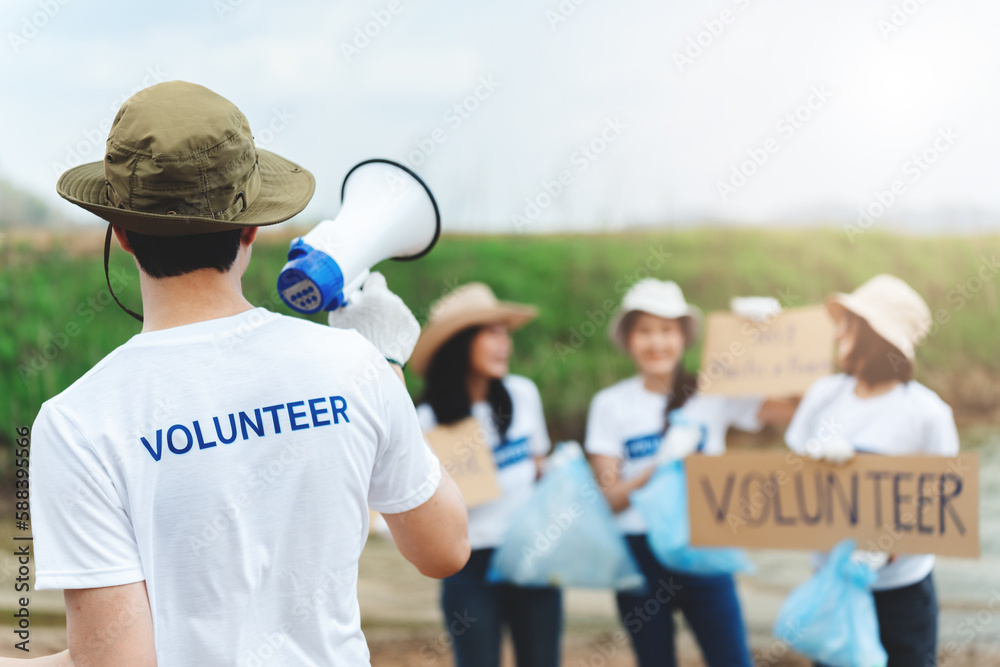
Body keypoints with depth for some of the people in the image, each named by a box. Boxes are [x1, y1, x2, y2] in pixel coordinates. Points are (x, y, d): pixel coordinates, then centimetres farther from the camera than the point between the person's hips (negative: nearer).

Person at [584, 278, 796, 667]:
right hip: (639, 557, 1)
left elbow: (793, 406, -12)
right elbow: (607, 499, -2)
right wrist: (660, 467, -18)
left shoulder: (714, 393, 0)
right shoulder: (611, 405, 2)